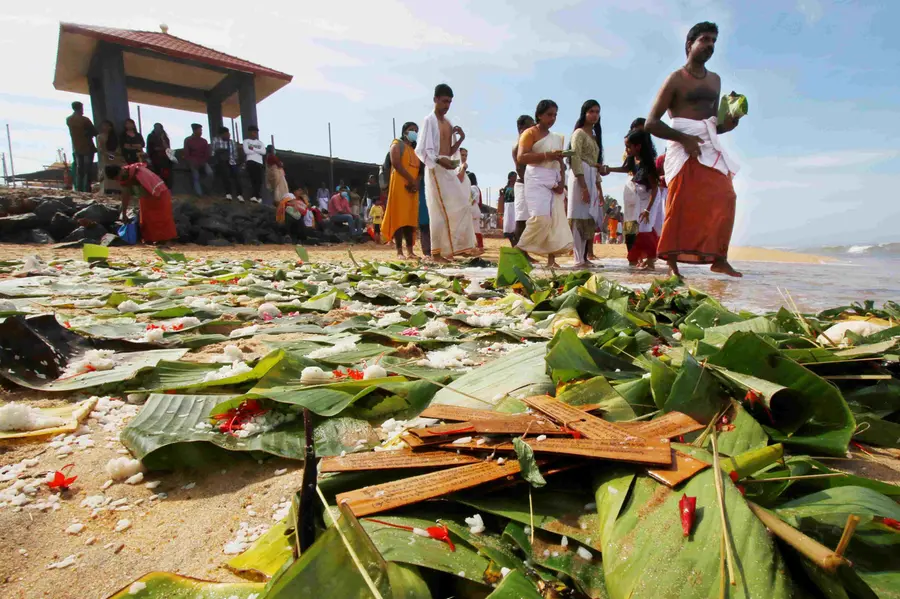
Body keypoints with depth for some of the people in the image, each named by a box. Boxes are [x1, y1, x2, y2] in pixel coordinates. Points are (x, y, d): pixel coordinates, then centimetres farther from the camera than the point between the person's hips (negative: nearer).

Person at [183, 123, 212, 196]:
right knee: (196, 178, -5)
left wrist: (203, 162, -10)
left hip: (202, 162, 2)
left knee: (210, 173, -22)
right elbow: (186, 154, -2)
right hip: (193, 163, -2)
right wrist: (193, 162, -15)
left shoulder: (204, 141, 7)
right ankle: (200, 195, -3)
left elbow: (207, 153, 5)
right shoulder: (187, 140, -1)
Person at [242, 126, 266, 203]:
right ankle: (253, 196, -17)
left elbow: (264, 152, 2)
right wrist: (258, 151, 1)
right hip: (250, 162, -4)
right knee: (253, 179, -15)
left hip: (259, 163, 4)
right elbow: (246, 151, -8)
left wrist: (253, 149, -4)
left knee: (259, 180, -2)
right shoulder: (246, 141, 9)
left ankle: (258, 197, 2)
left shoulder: (260, 142, 19)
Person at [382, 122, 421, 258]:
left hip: (413, 187, 7)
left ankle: (410, 250, 2)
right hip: (399, 184, -7)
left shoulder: (415, 149, 25)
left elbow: (420, 168, 16)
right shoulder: (397, 144, 5)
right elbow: (396, 164, -10)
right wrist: (411, 180, -15)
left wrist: (416, 183, -4)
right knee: (399, 217, -11)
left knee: (411, 218, 2)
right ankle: (399, 251, -14)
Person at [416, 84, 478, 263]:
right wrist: (439, 160, -27)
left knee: (460, 206, 5)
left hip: (449, 169, 8)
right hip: (436, 169, -8)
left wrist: (461, 139, 1)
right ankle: (436, 252, -5)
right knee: (440, 211, -9)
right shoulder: (429, 120, -5)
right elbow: (422, 150, -12)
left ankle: (459, 246, 10)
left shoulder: (448, 123, 17)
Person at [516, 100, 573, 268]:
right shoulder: (530, 133, 1)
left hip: (554, 181, 7)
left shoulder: (558, 138, 22)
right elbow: (521, 157, -12)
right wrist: (547, 155, -19)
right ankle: (520, 250, -5)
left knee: (557, 219, -2)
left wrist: (562, 182, 2)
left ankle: (552, 259, -1)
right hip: (537, 180, -7)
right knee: (540, 217, -20)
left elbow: (561, 163, 19)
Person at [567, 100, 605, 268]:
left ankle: (585, 257, 7)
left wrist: (599, 186, 14)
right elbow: (575, 159, -13)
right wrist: (583, 186, -21)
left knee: (589, 218, 5)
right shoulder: (579, 133, -2)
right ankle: (580, 260, -13)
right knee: (580, 217, -12)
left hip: (592, 178, 9)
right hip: (581, 177, -9)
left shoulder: (595, 136, 24)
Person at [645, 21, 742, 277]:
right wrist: (684, 139, -18)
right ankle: (672, 263, -6)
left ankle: (719, 259, 0)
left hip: (710, 147, 6)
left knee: (724, 198, -5)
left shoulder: (715, 80, 21)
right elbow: (651, 123, -8)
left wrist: (726, 124, 3)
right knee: (681, 207, -11)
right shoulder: (676, 79, 1)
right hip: (683, 147, -6)